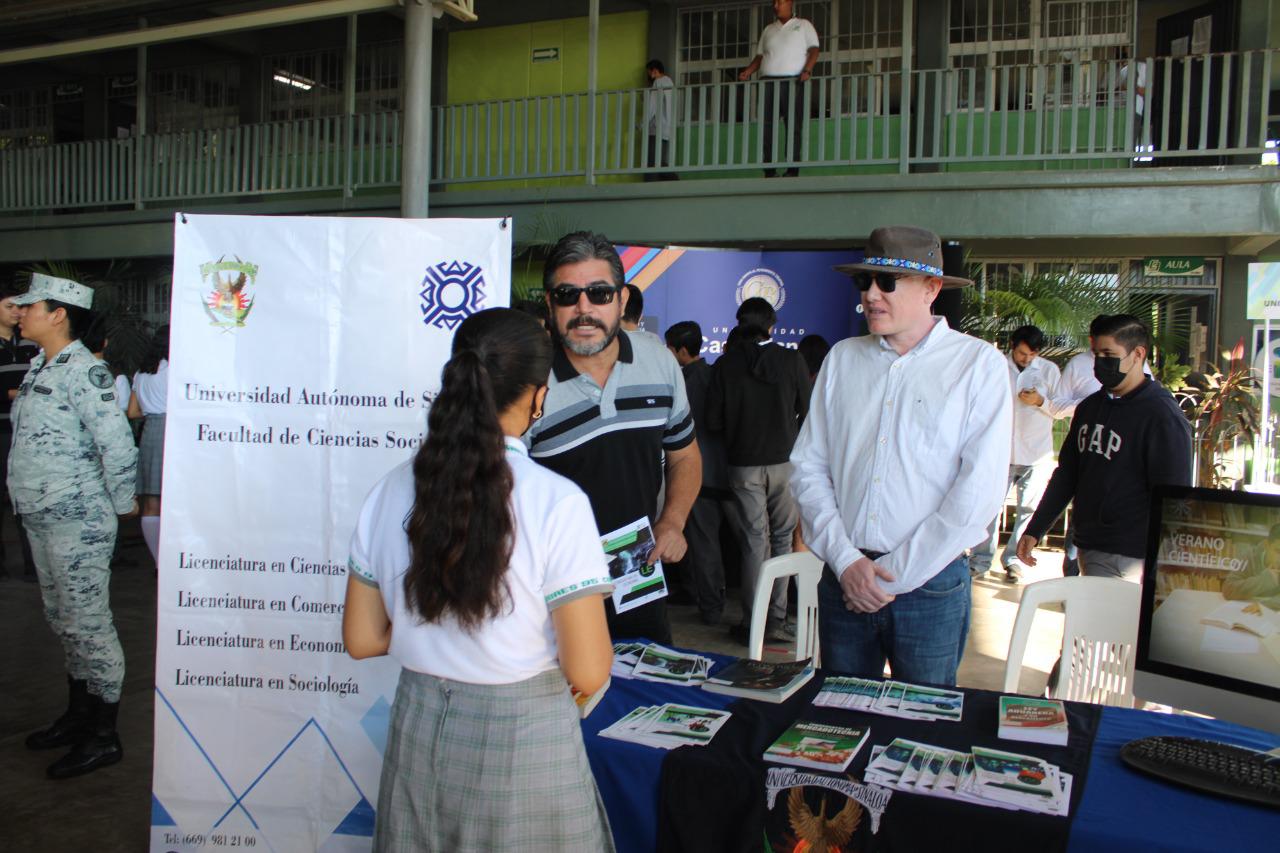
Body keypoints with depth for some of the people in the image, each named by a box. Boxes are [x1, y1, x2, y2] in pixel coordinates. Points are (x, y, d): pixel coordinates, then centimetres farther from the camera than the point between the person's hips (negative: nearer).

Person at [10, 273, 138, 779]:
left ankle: (103, 737, 10)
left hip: (78, 521, -10)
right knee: (63, 621, 19)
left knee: (87, 624, -1)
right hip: (41, 517, 10)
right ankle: (78, 715, 34)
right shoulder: (39, 367, 11)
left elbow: (118, 446, -23)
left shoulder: (84, 371, -18)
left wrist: (121, 503, -15)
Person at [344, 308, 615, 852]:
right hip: (523, 738, -4)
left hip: (418, 730, 4)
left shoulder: (392, 491, -6)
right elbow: (588, 674, -18)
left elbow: (361, 640, 3)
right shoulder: (558, 502, -20)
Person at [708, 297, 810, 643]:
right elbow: (807, 411, -1)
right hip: (785, 461, 0)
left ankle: (752, 623, 11)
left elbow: (713, 421, -4)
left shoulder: (726, 364, -5)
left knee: (754, 540, 7)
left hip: (744, 464, 0)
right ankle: (776, 619, 12)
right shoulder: (792, 360, -5)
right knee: (783, 538, 11)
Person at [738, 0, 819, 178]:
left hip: (793, 81, -4)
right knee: (766, 126, -4)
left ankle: (792, 169, -11)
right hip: (768, 81, 4)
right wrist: (748, 71, 4)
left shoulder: (803, 25, 13)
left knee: (794, 126, -9)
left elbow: (813, 50, 2)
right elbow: (760, 55, 22)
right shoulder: (768, 29, 24)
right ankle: (768, 171, -3)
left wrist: (807, 70, -15)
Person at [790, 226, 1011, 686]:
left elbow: (979, 489, -11)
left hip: (930, 584, -3)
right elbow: (808, 467, 3)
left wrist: (896, 577, -11)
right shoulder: (842, 359, 5)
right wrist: (845, 560, -8)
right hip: (842, 579, 3)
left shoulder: (980, 364, -5)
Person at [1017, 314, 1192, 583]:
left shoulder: (1163, 417, -10)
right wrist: (1034, 530, 15)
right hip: (1088, 548, 7)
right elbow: (1066, 474, 18)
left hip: (1127, 560, -7)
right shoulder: (1089, 407, 12)